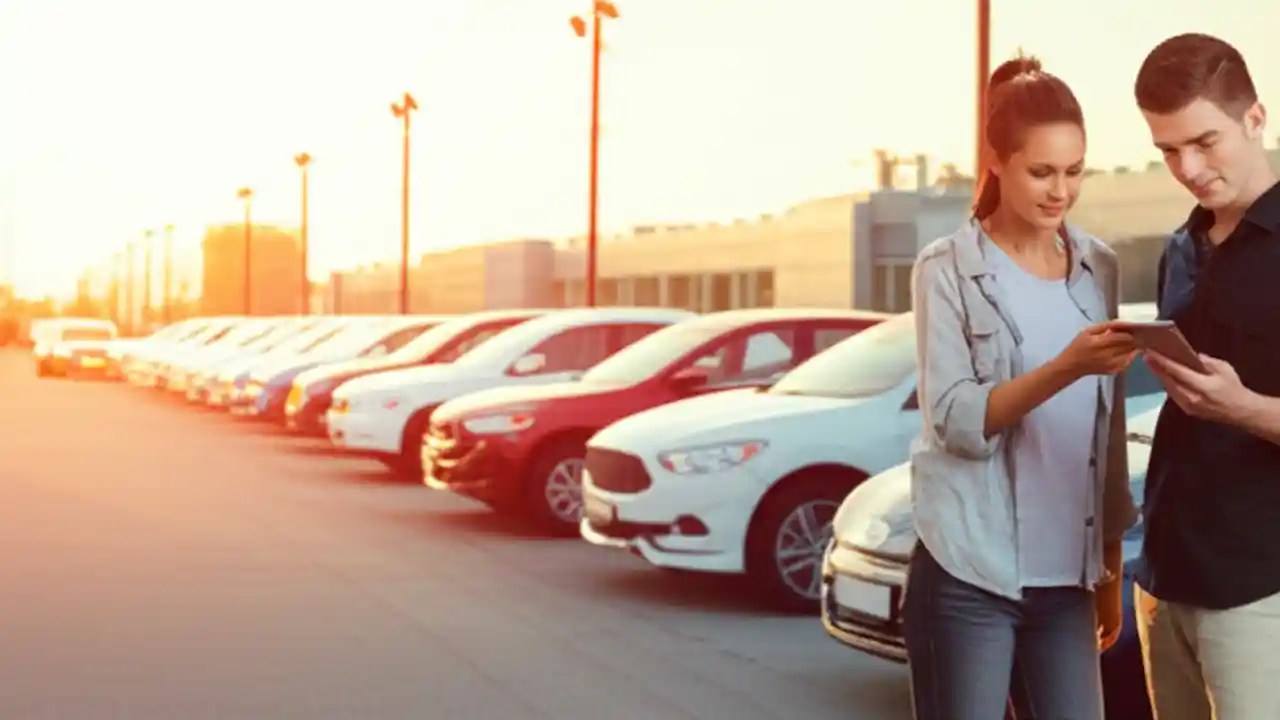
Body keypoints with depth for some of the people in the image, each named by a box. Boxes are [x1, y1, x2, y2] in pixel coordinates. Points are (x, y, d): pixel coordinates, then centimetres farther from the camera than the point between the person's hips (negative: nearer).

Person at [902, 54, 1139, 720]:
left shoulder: (1100, 268, 9)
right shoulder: (947, 268, -4)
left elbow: (1108, 429, 14)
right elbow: (955, 421, -12)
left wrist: (1113, 558, 14)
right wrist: (1065, 369, -25)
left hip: (1066, 577, 4)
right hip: (968, 577, -4)